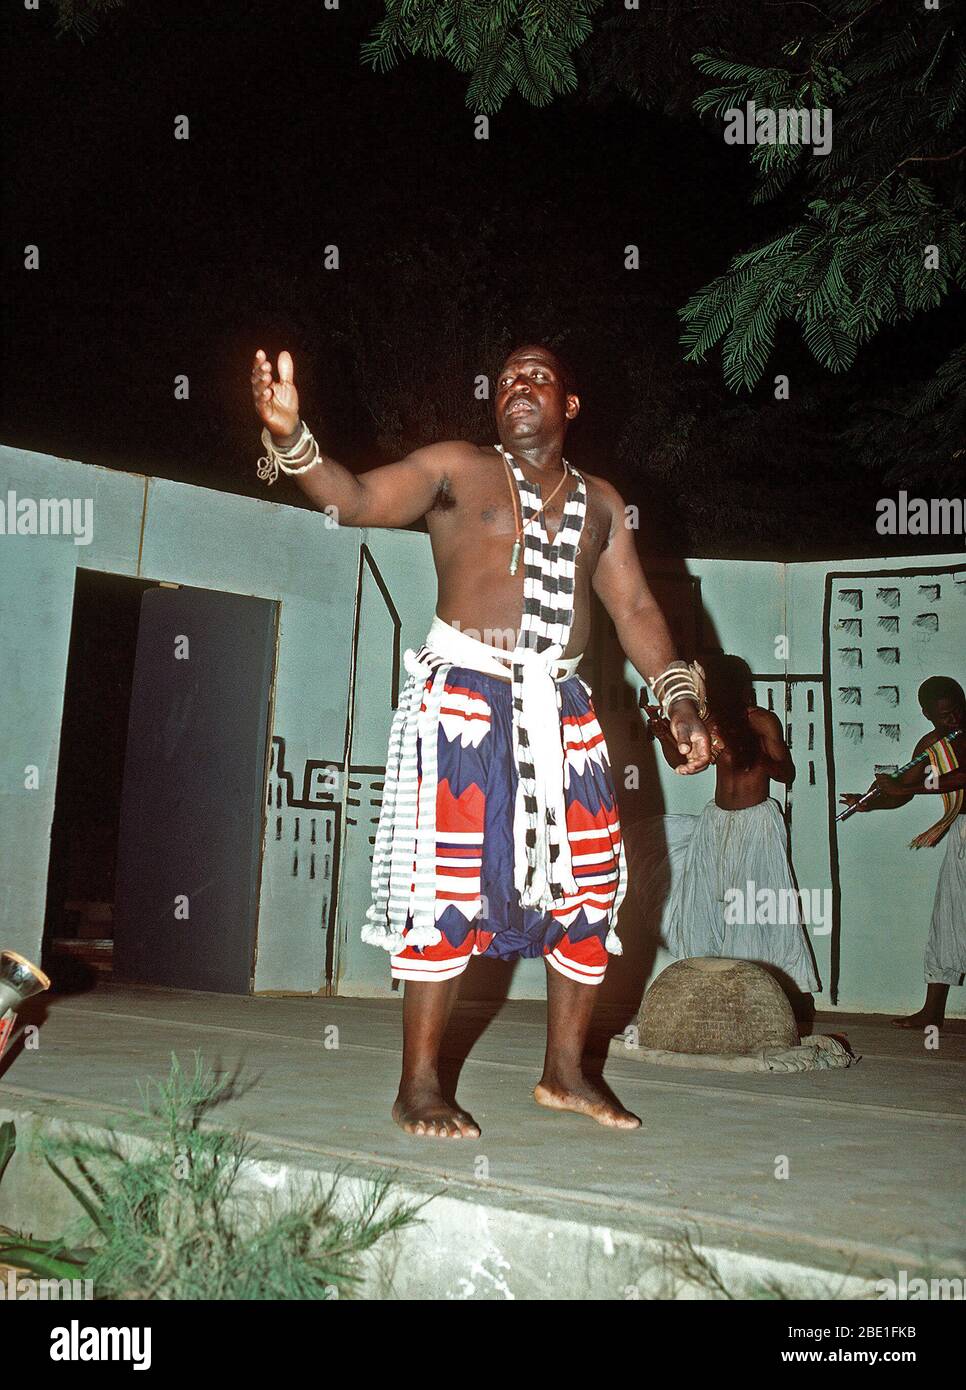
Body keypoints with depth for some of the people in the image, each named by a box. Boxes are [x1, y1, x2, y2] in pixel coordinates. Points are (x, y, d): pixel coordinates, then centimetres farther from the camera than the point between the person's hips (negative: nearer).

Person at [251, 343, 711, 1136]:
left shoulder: (601, 503, 16)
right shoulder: (458, 469, 3)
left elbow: (635, 607, 14)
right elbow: (358, 498, -10)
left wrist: (679, 700, 3)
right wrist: (291, 438, -29)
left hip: (562, 709, 5)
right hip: (466, 698, -5)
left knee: (591, 888, 6)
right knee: (450, 883, -9)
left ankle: (565, 1073, 22)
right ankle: (420, 1086, 2)